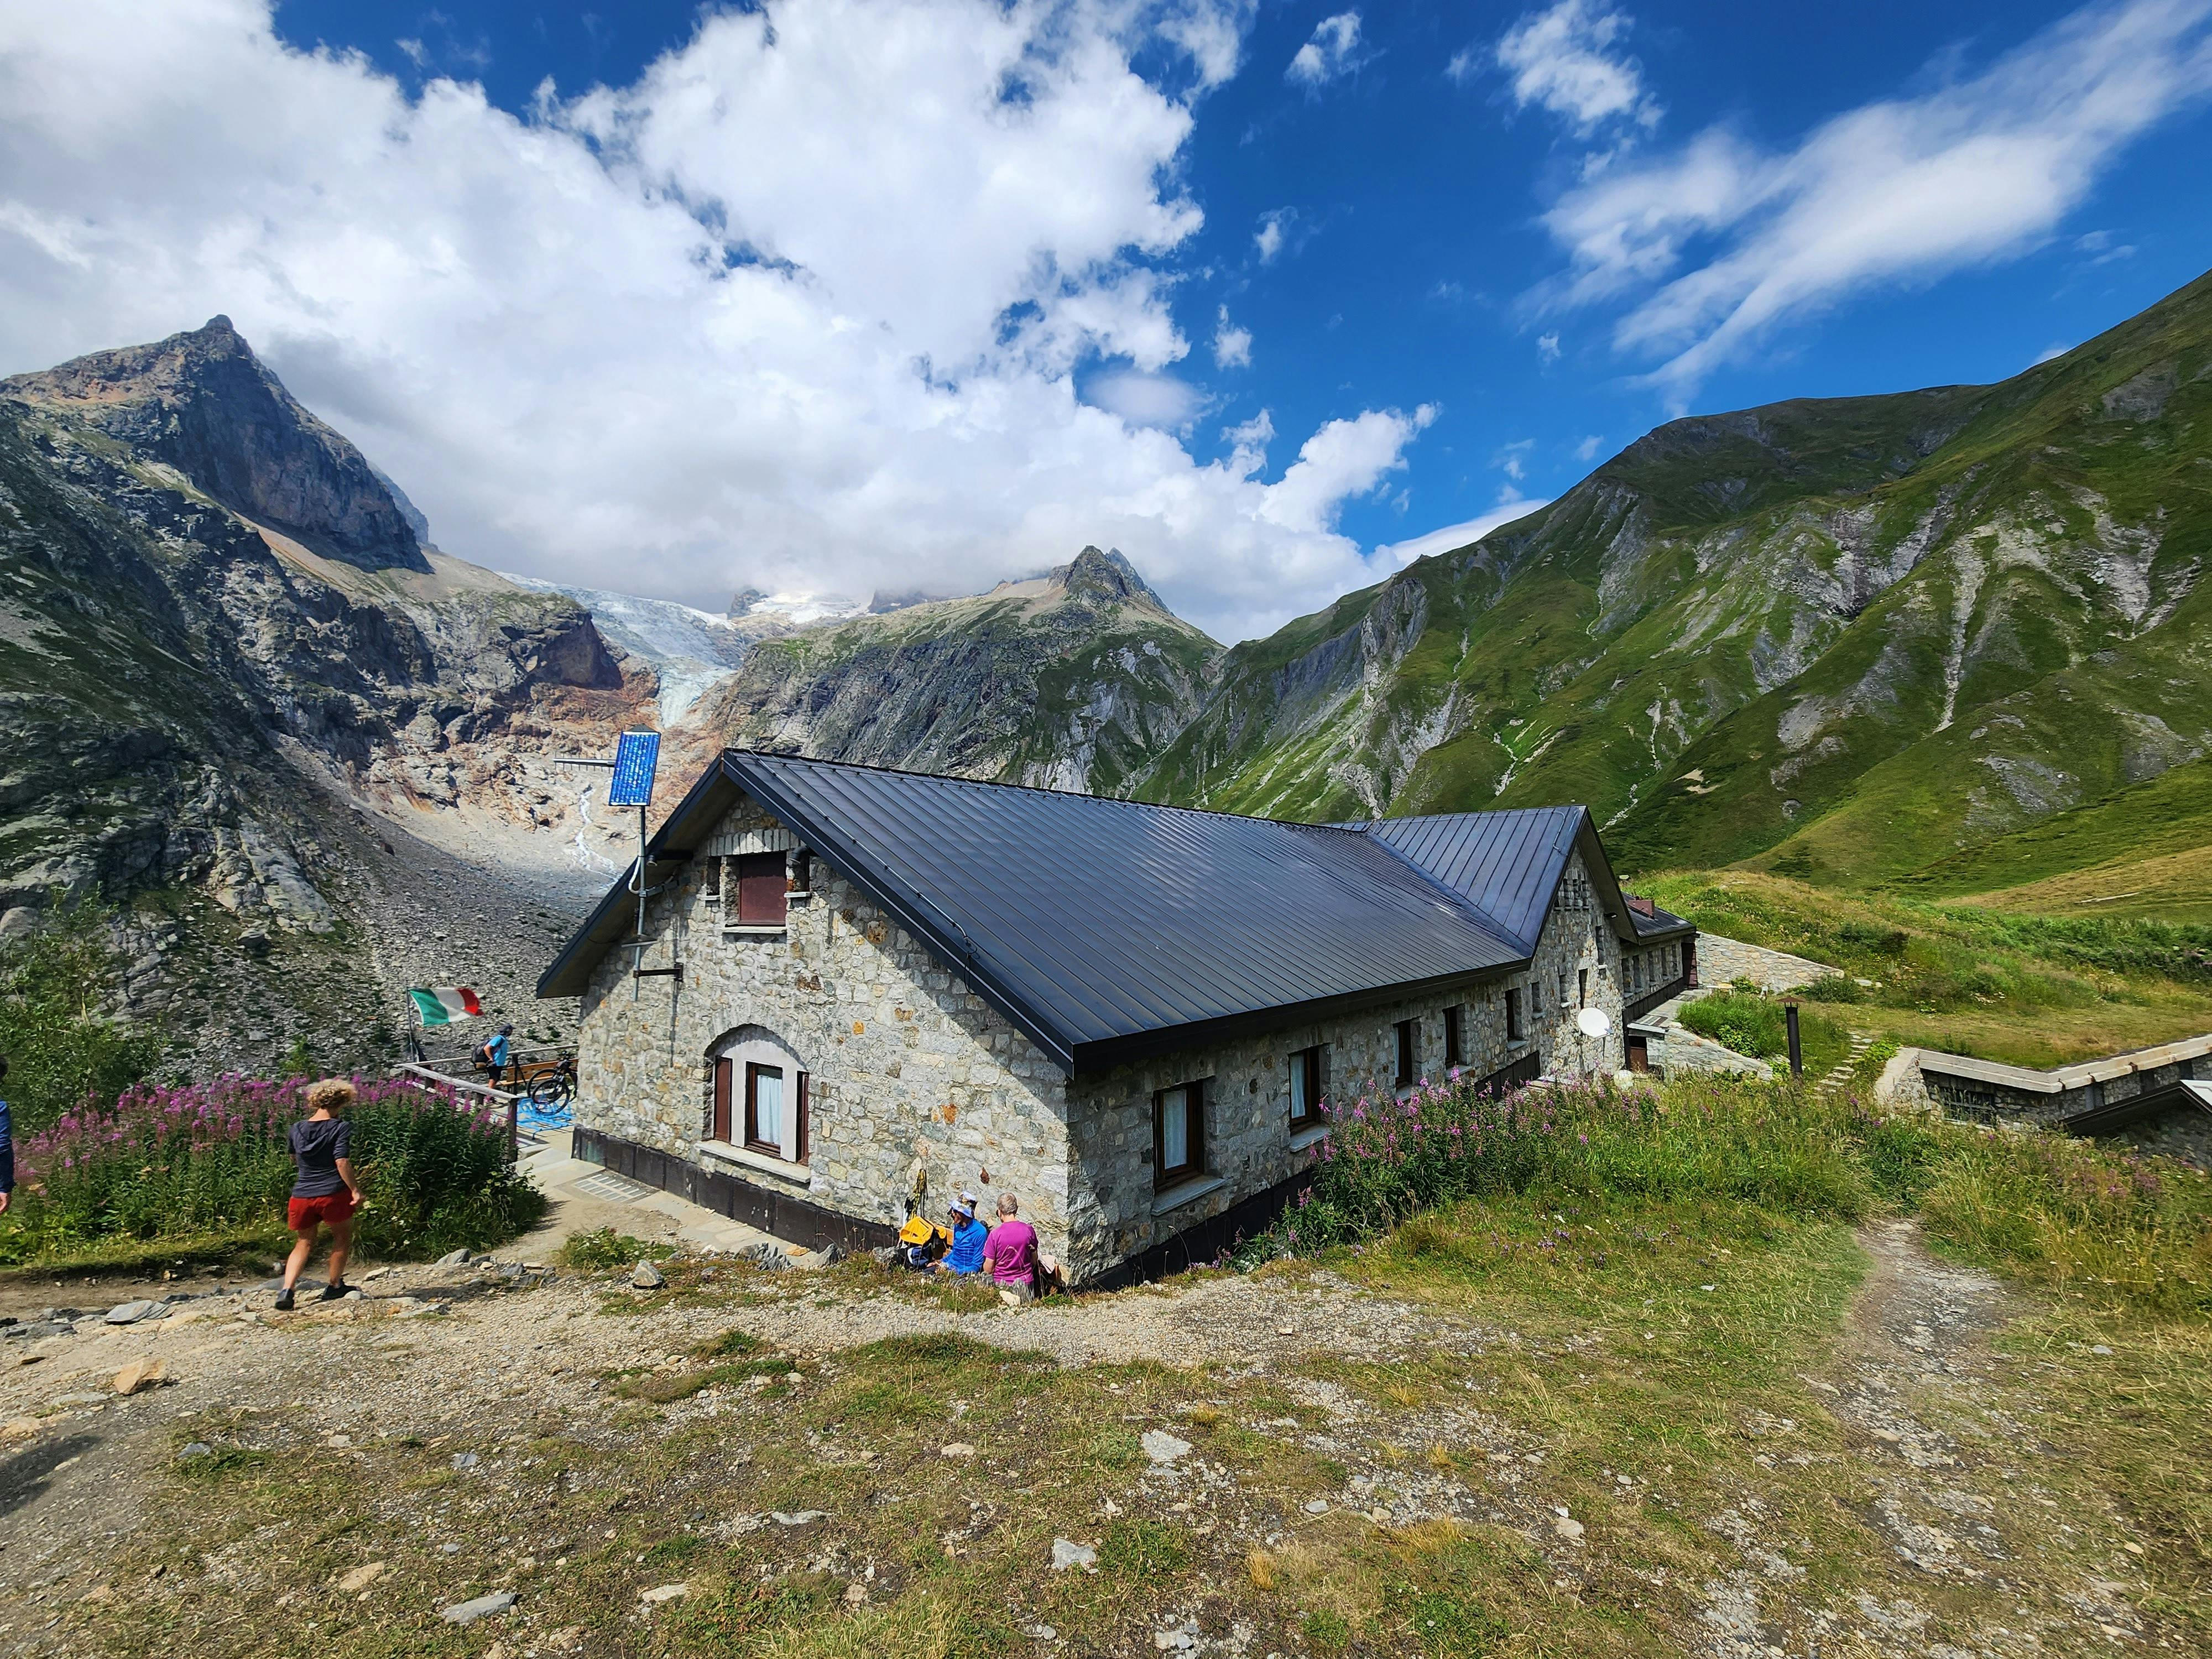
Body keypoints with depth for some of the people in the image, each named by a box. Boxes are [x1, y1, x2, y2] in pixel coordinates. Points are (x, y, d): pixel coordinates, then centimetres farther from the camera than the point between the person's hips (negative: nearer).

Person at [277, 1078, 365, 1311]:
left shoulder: (297, 1129, 7)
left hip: (302, 1196, 5)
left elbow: (294, 1159, 24)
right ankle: (334, 1287, 23)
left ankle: (287, 1289, 1)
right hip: (333, 1194, -5)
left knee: (304, 1243, 19)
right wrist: (356, 1190, -13)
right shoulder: (341, 1128, -10)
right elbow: (342, 1162, -17)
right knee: (342, 1236, 16)